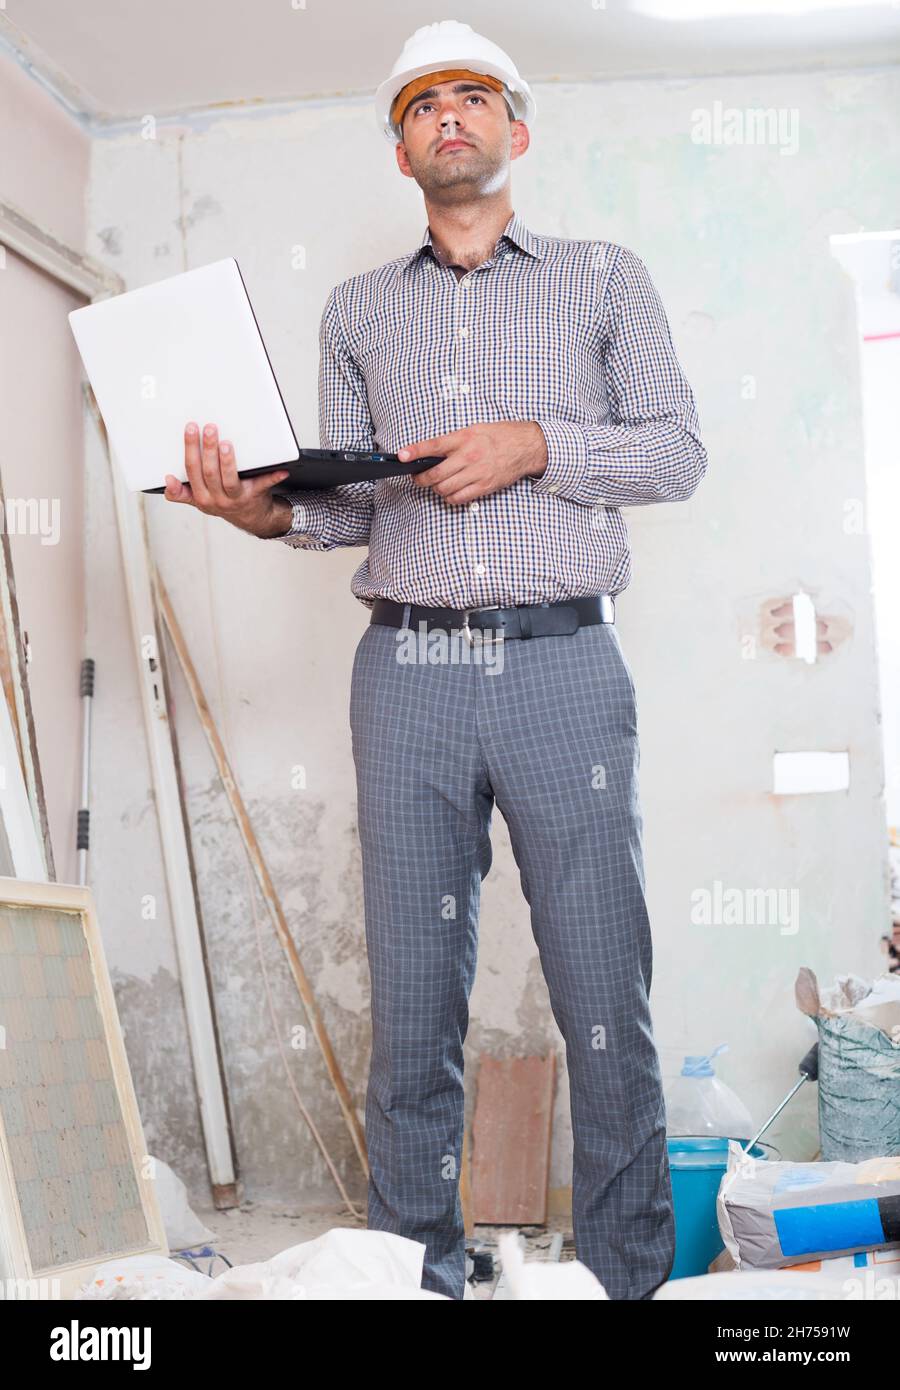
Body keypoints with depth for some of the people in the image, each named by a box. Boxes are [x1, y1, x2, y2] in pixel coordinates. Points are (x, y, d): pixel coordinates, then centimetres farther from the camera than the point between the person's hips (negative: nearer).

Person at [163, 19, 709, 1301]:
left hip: (564, 667, -2)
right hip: (406, 676, 2)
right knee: (412, 1001, 4)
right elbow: (355, 501, 13)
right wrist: (268, 509, -8)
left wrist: (536, 444, -11)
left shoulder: (603, 278, 13)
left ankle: (631, 1274, 13)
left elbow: (678, 451, 5)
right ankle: (415, 1270, 16)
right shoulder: (358, 312, 19)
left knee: (605, 996, -1)